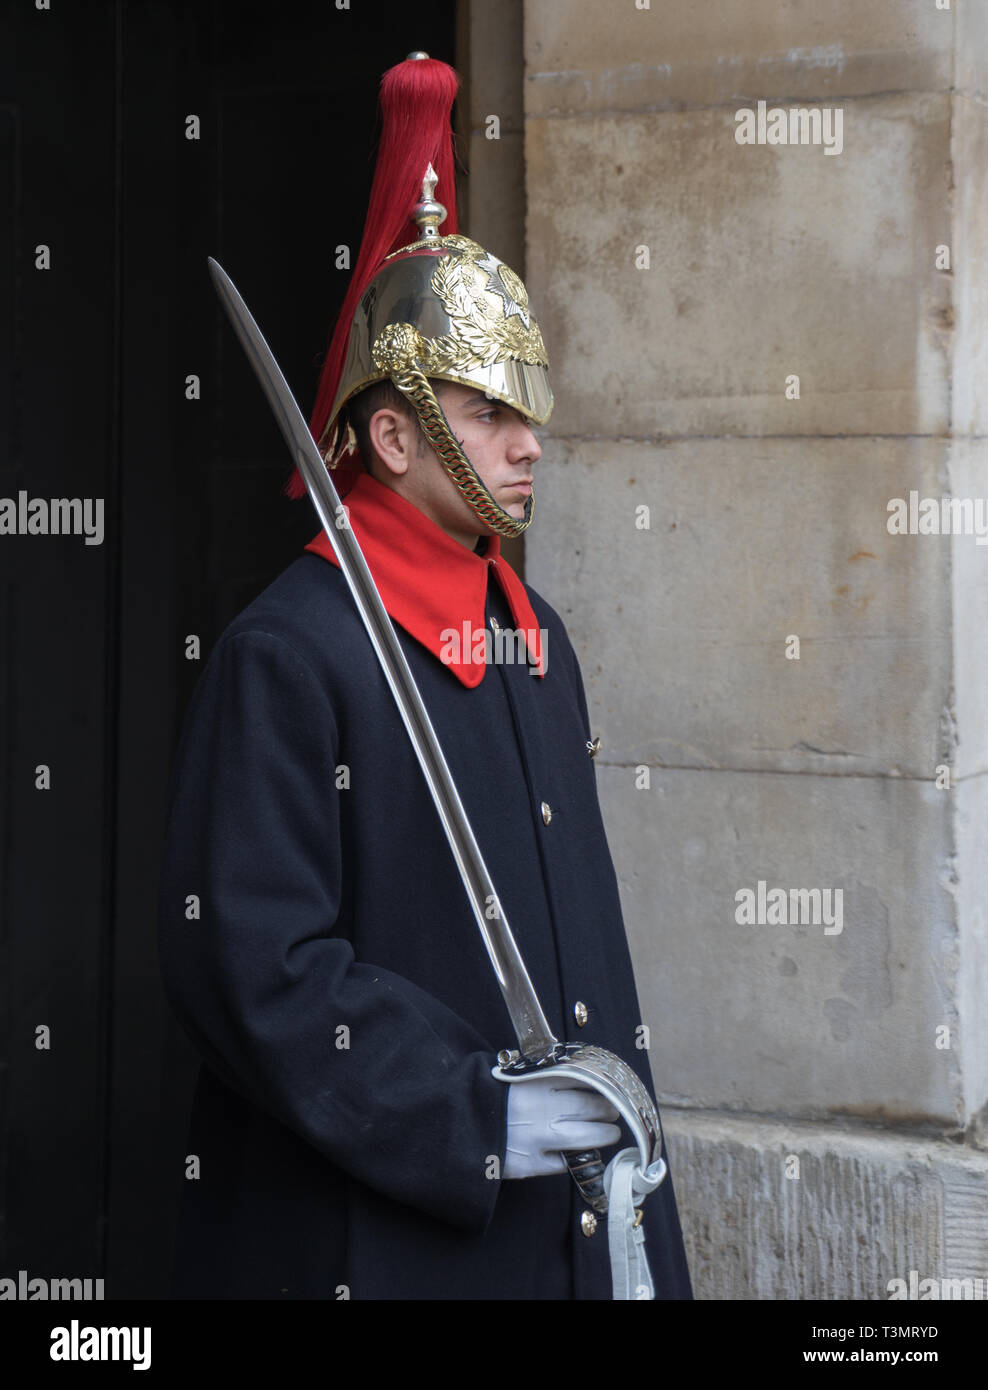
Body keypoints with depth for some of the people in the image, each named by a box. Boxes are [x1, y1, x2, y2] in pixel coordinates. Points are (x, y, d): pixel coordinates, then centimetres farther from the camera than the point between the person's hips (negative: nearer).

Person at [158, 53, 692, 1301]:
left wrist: (615, 1123, 11)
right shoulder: (288, 652, -15)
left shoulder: (535, 636, 10)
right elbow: (248, 962, -19)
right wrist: (476, 1115, -21)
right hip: (371, 1231, -7)